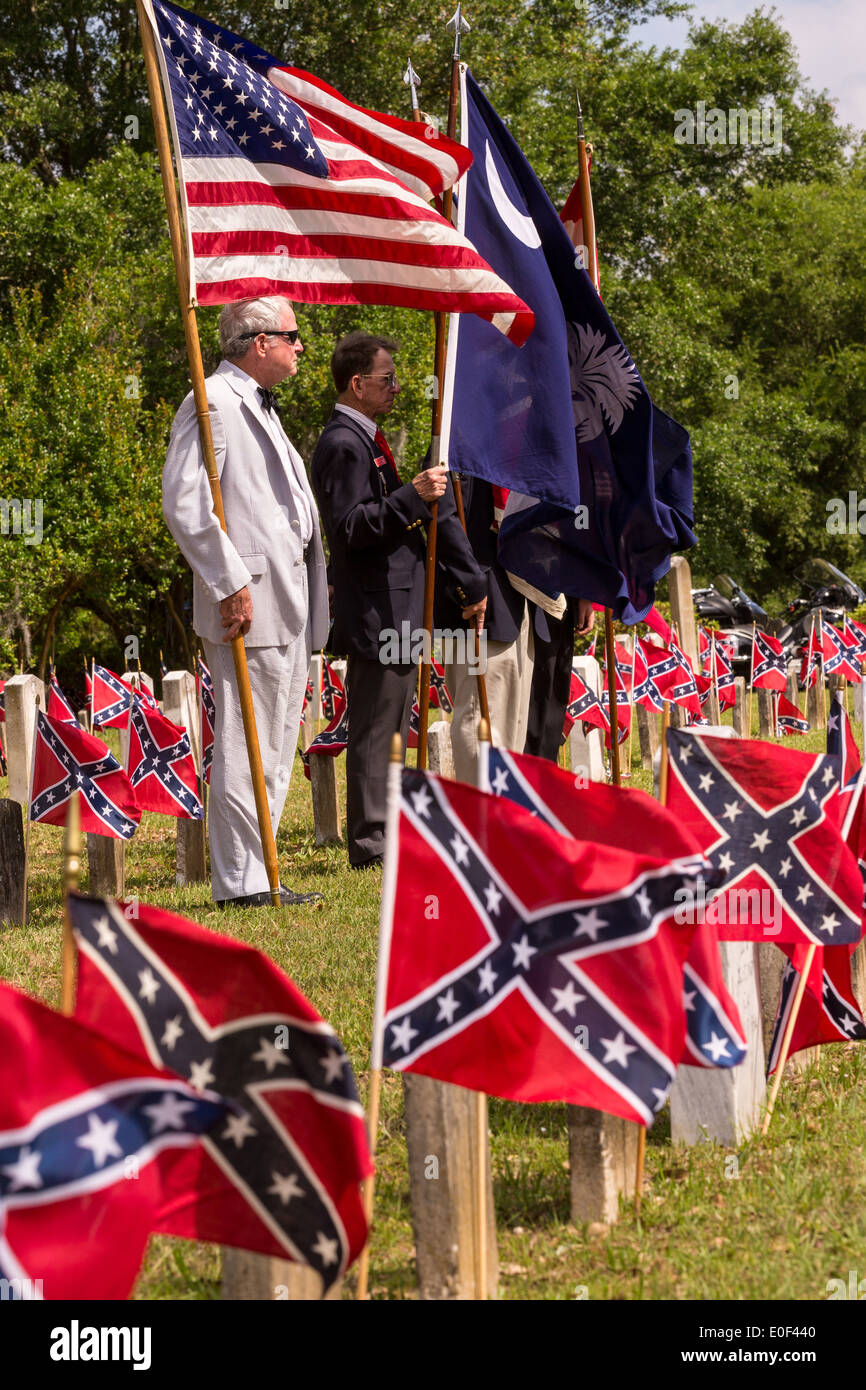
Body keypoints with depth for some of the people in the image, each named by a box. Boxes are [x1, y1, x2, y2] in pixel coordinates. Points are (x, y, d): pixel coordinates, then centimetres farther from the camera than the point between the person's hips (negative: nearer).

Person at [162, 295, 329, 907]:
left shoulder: (261, 406, 22)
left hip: (289, 602, 10)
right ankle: (241, 883, -5)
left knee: (277, 745, 13)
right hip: (250, 603, -10)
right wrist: (230, 584, -21)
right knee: (247, 746, -8)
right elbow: (184, 502, -20)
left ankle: (256, 874, 19)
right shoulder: (213, 404, -11)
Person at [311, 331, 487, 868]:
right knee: (375, 729, -8)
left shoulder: (367, 440, 20)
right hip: (376, 610, -11)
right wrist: (412, 496, -29)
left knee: (391, 726, 14)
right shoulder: (344, 444, -14)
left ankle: (386, 836, 20)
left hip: (396, 611, 11)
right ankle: (371, 845, -5)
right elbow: (350, 527, -22)